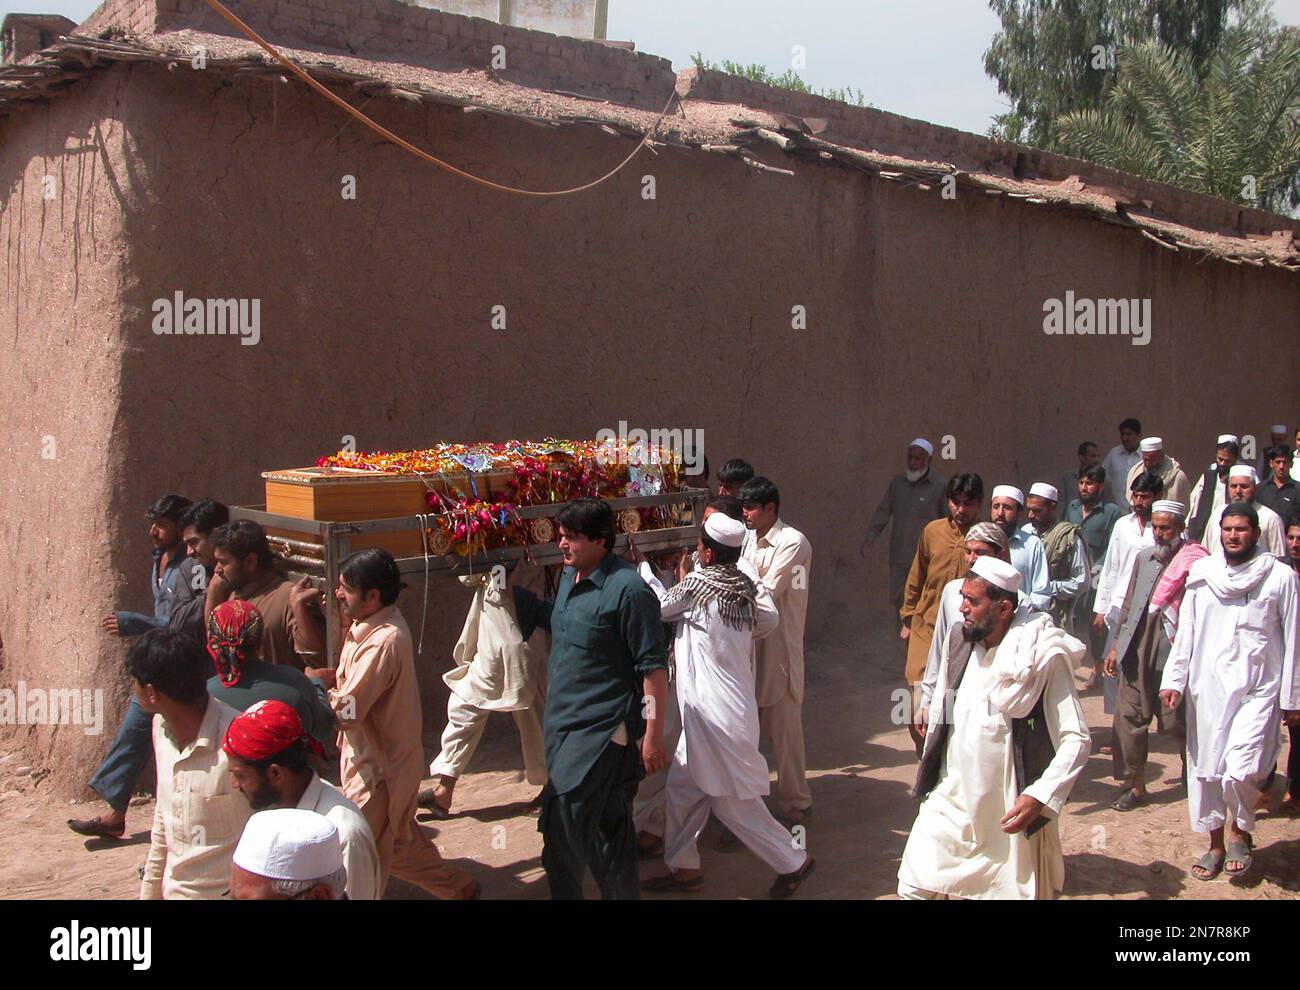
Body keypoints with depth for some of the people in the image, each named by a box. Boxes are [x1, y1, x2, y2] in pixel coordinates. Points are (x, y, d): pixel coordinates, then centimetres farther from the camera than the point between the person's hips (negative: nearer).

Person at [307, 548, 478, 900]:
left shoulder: (383, 641, -28)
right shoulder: (373, 624, 2)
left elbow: (345, 712, -29)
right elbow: (360, 680, 12)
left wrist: (315, 683, -12)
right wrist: (330, 677, -8)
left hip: (378, 769, -10)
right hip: (375, 759, 10)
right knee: (401, 841, 25)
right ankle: (457, 887, 42)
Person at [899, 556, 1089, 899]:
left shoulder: (1043, 656, -16)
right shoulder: (958, 638, -1)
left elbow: (1076, 739, -15)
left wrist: (1040, 796, -23)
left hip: (1010, 812, -4)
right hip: (950, 801, 4)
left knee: (1019, 889, 9)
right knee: (913, 887, 4)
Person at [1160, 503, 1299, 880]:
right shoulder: (1201, 572, 4)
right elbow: (1185, 632, 7)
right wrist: (1173, 680, 2)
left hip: (1258, 690, -3)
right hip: (1207, 687, 3)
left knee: (1240, 771, -13)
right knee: (1204, 768, 8)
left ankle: (1240, 831, 17)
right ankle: (1215, 845, 27)